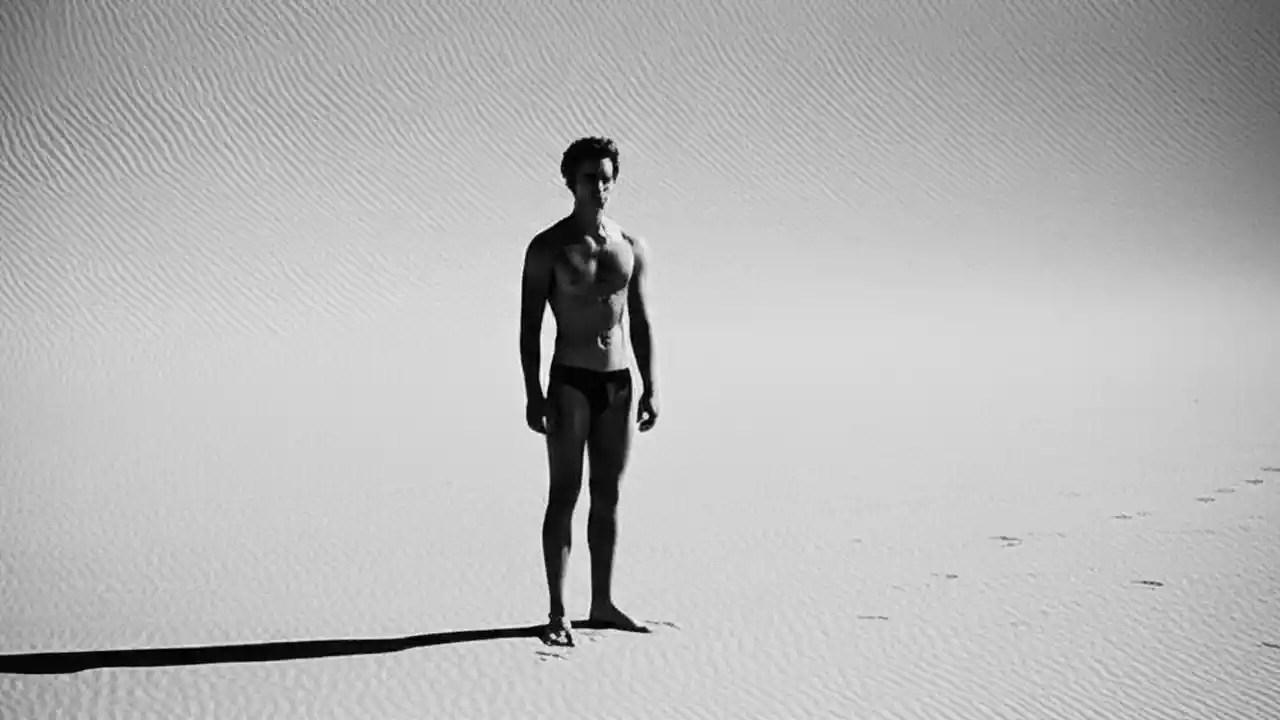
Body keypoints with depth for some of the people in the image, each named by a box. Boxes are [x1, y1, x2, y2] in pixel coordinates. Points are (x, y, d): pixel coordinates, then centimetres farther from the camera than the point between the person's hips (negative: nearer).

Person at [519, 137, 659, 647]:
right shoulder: (547, 248, -3)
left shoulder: (632, 249, 9)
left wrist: (650, 389, 5)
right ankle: (557, 614, -2)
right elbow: (529, 326, -6)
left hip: (619, 383, 4)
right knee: (564, 495, -5)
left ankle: (603, 605, 17)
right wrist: (534, 394, -14)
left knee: (608, 496, 8)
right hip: (570, 380, -4)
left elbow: (641, 324, 12)